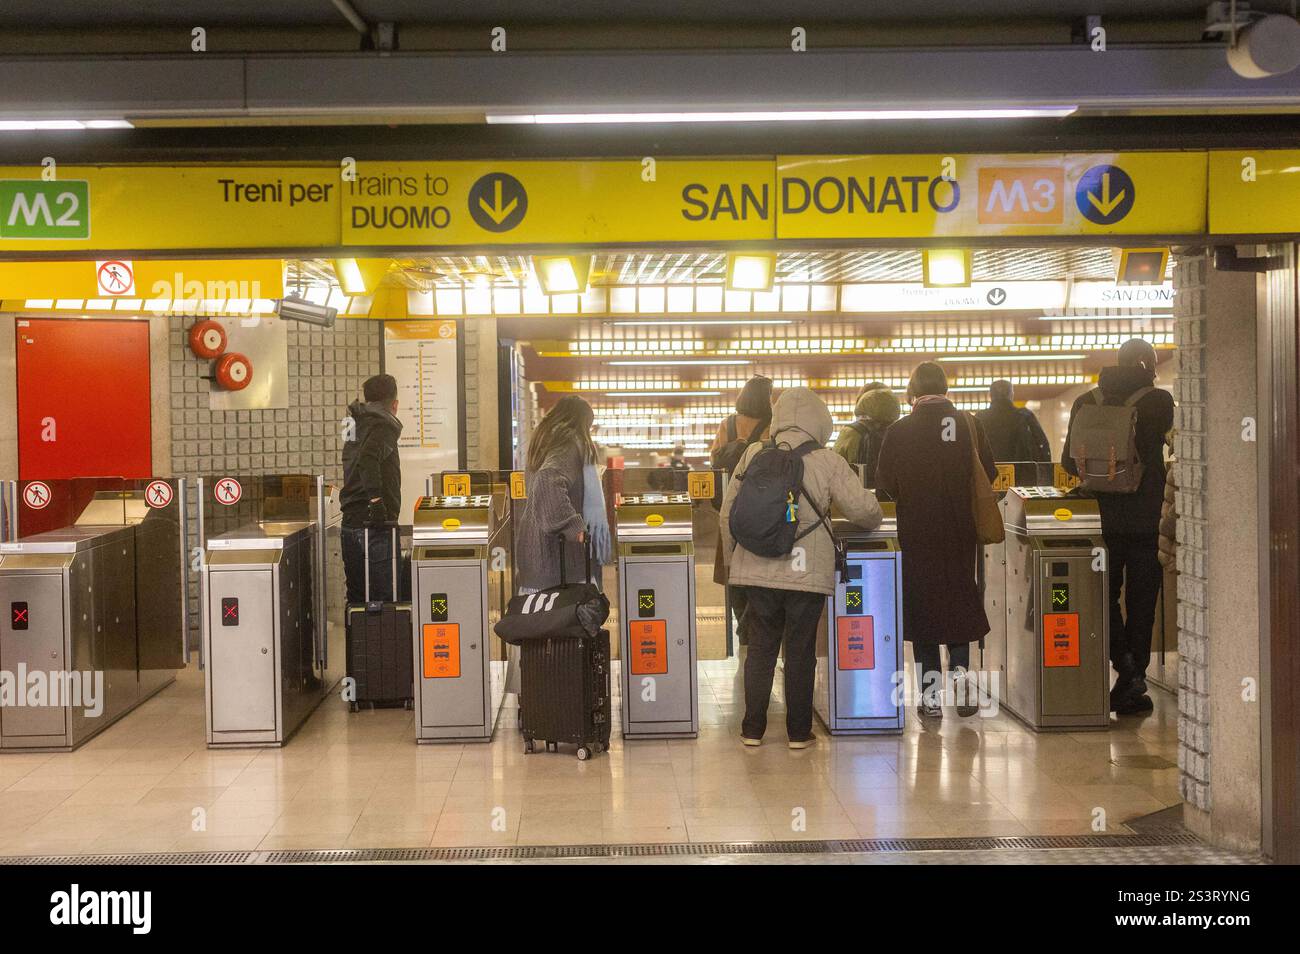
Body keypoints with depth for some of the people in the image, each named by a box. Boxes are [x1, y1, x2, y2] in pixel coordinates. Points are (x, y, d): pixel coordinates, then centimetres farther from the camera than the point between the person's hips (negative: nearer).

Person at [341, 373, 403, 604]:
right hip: (377, 525, -8)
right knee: (386, 601, -6)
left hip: (349, 525, 8)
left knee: (357, 601, 11)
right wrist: (376, 498, -27)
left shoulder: (355, 426, 16)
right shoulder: (384, 426, -9)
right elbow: (368, 459, -26)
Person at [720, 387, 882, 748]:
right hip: (808, 572, -2)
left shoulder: (753, 455, 1)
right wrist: (873, 521, 19)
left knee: (760, 648, 12)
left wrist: (733, 557, 16)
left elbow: (728, 512, 4)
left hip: (757, 568, 2)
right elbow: (863, 509, -4)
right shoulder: (827, 461, -6)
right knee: (800, 652, 8)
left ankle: (752, 730, 16)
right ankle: (799, 732, 15)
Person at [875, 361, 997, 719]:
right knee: (960, 601, 17)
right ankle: (961, 671, 5)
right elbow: (988, 476, 2)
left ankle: (931, 693, 8)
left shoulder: (899, 432, -10)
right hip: (961, 532, 2)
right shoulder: (969, 424, -4)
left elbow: (884, 486, -5)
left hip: (917, 532, -2)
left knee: (921, 604, 7)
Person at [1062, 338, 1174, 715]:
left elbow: (1069, 461, 5)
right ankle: (1134, 681, 10)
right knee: (1141, 602, 6)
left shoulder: (1086, 401, 2)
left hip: (1103, 517, 2)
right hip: (1145, 518, -2)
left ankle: (1123, 662, -2)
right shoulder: (1159, 400, -7)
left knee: (1104, 594, 15)